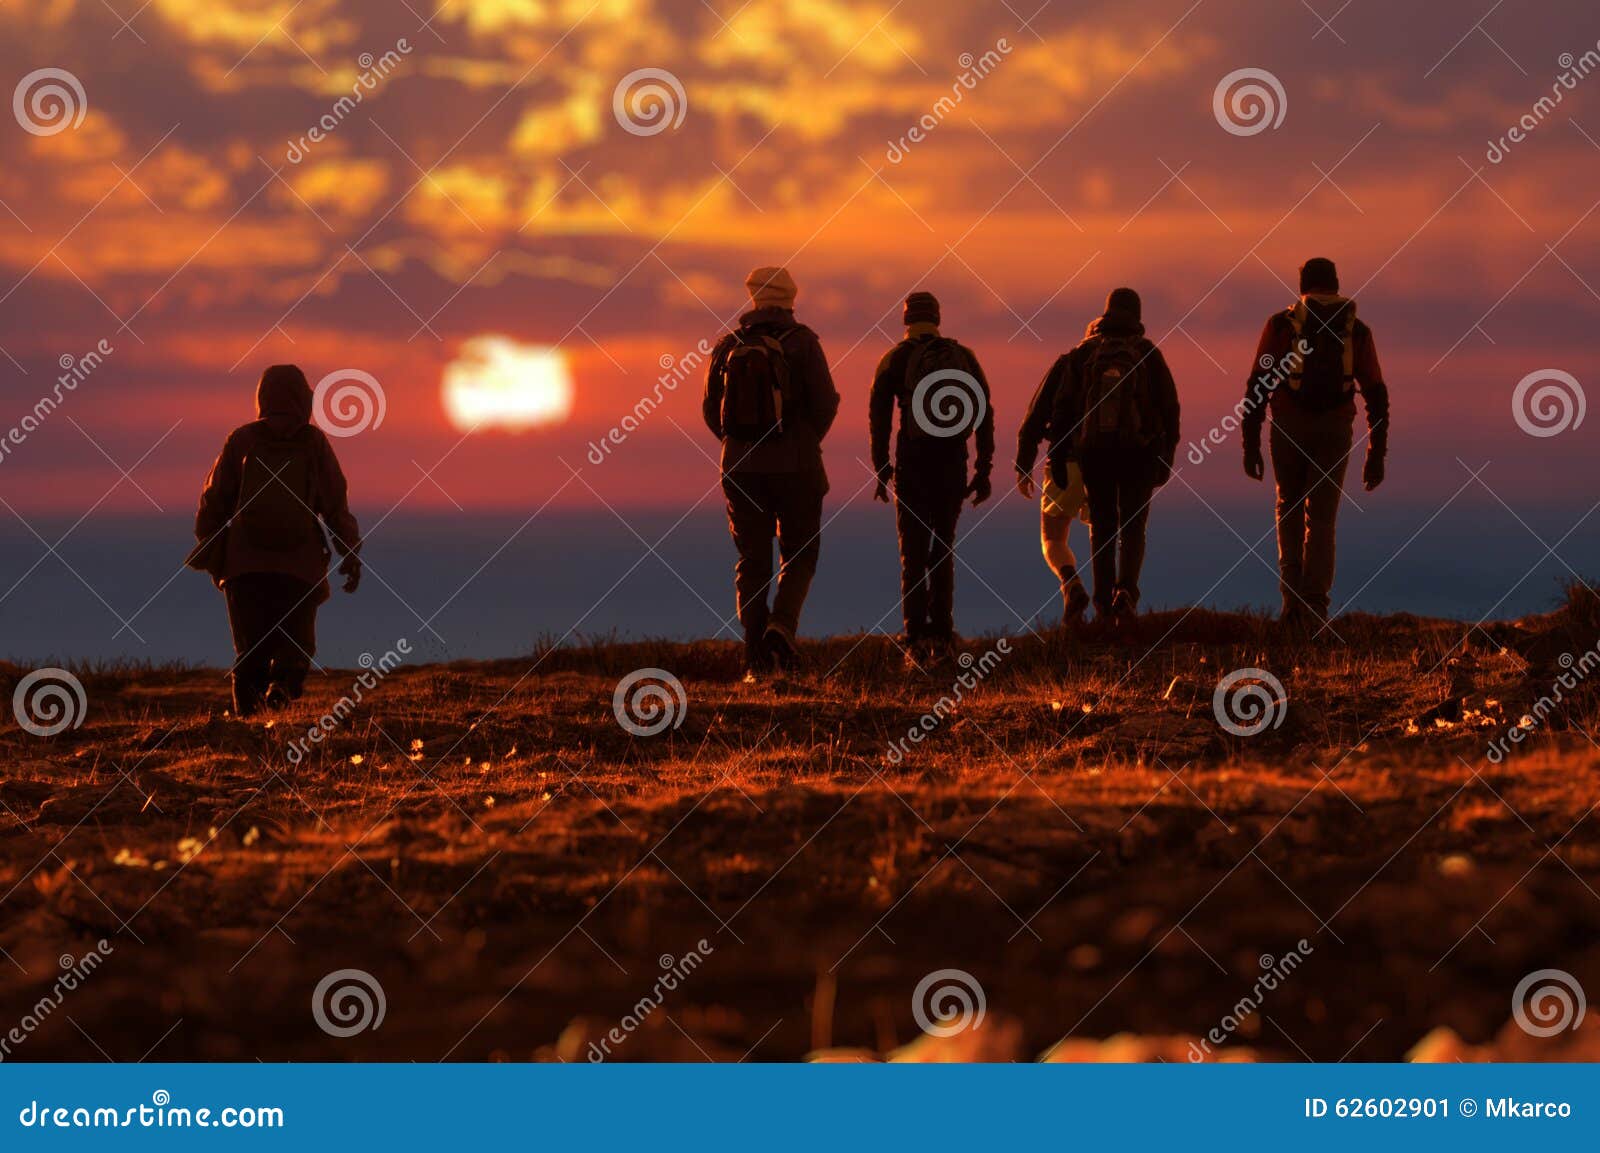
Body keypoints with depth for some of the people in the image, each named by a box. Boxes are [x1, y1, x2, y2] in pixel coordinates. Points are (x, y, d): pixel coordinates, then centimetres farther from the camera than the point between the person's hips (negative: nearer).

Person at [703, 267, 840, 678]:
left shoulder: (727, 345, 2)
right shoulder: (801, 341, -7)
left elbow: (712, 411, 6)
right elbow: (825, 403, -9)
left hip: (741, 469, 2)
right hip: (796, 467, -2)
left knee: (753, 562, 10)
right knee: (799, 556, 12)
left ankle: (756, 659, 1)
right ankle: (781, 624, -14)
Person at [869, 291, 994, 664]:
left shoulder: (895, 359, 1)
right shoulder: (963, 357, 8)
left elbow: (879, 415, -6)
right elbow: (985, 416, 5)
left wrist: (881, 469, -2)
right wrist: (983, 471, 8)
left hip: (912, 465, -2)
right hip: (953, 465, 2)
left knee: (913, 555, 2)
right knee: (943, 551, 17)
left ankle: (917, 639, -10)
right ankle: (942, 636, 11)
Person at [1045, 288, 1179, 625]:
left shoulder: (1083, 353, 3)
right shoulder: (1148, 354, 0)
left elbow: (1063, 408, 1)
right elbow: (1169, 406, 0)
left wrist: (1057, 456, 5)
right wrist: (1167, 456, 7)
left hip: (1093, 453, 1)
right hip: (1139, 454, -1)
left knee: (1101, 528, 13)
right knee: (1132, 528, 5)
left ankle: (1104, 603, 10)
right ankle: (1126, 590, -18)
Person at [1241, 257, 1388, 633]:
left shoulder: (1280, 324, 4)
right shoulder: (1356, 330, 9)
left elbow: (1257, 388, -2)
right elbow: (1376, 395, 6)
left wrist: (1250, 447, 1)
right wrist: (1377, 456, 10)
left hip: (1289, 429, 0)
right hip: (1335, 432, 0)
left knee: (1290, 511, 18)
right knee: (1321, 519, 6)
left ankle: (1292, 594, 6)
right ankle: (1314, 606, -7)